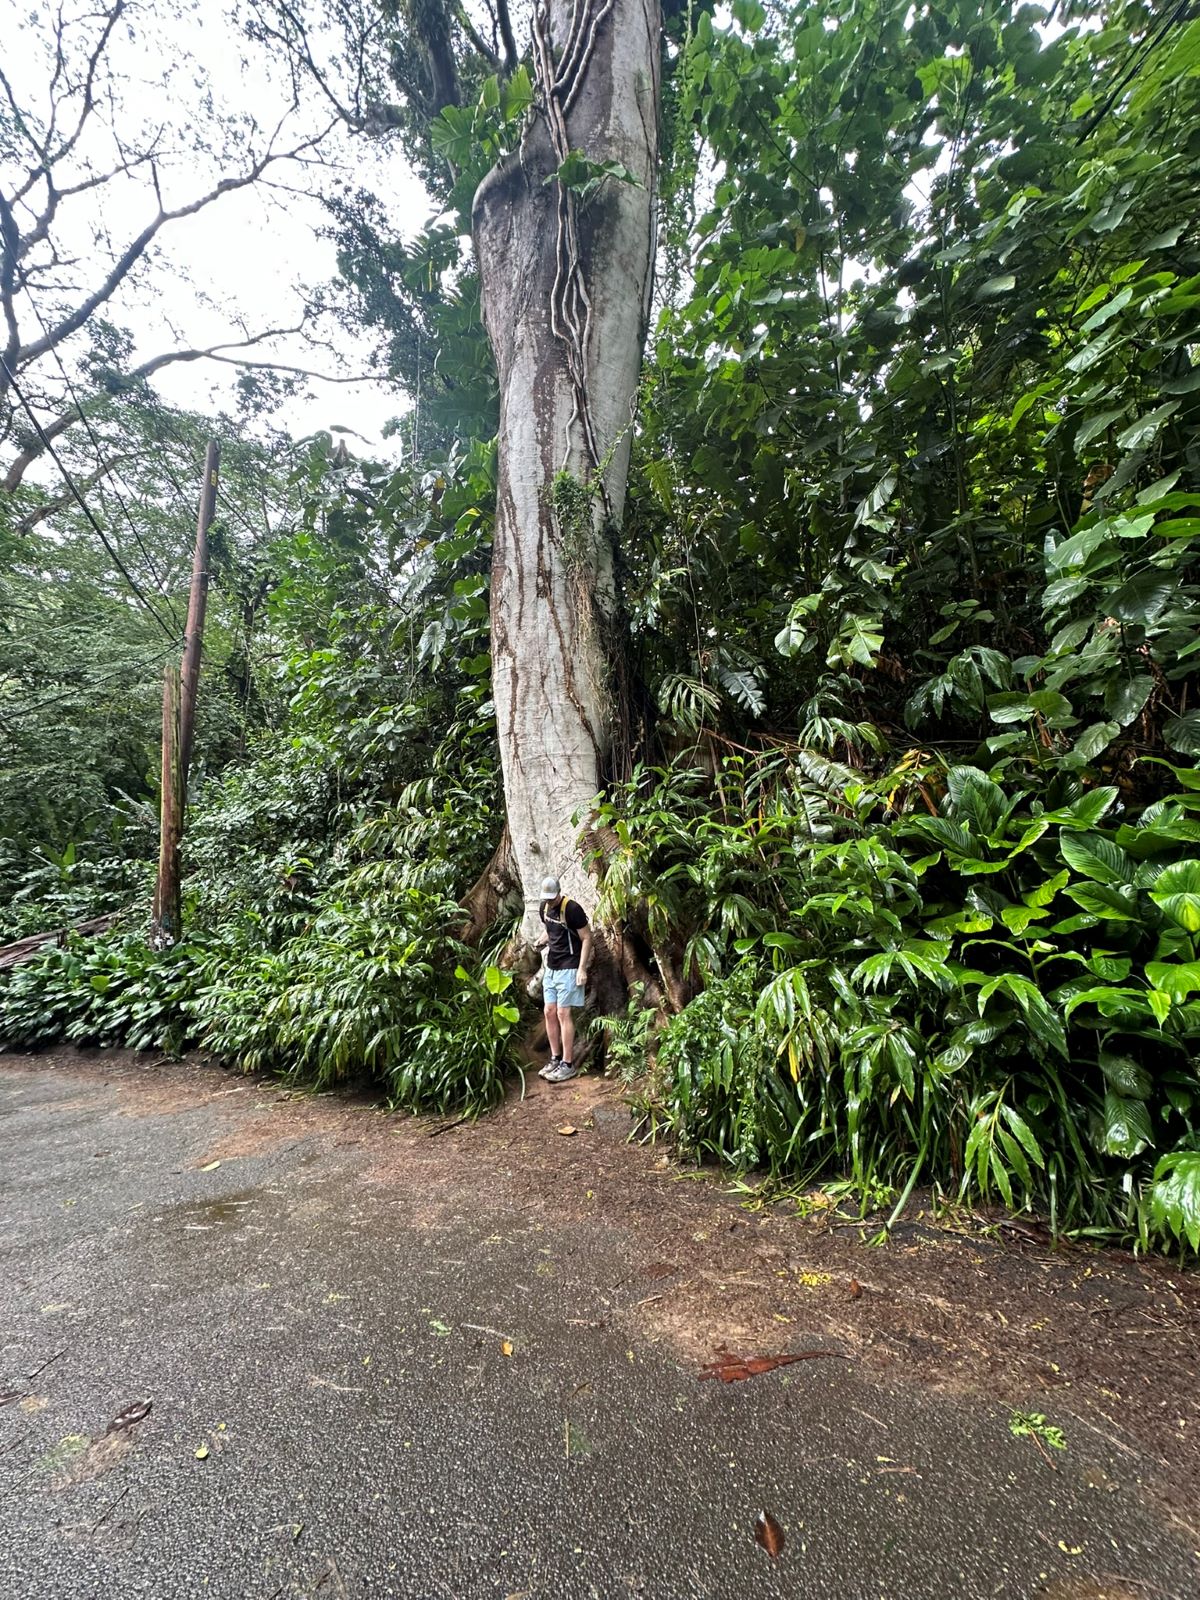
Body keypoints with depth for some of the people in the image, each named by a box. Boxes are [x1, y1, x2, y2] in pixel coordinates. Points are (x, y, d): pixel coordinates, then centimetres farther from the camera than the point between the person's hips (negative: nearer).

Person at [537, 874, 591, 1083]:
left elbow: (587, 938, -14)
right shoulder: (544, 908, 5)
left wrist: (582, 969, -17)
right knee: (549, 1012, 8)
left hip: (568, 969, -7)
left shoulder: (572, 909, -17)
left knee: (563, 1013, -6)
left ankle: (568, 1064, 4)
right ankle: (555, 1059, 20)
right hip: (551, 968, 7)